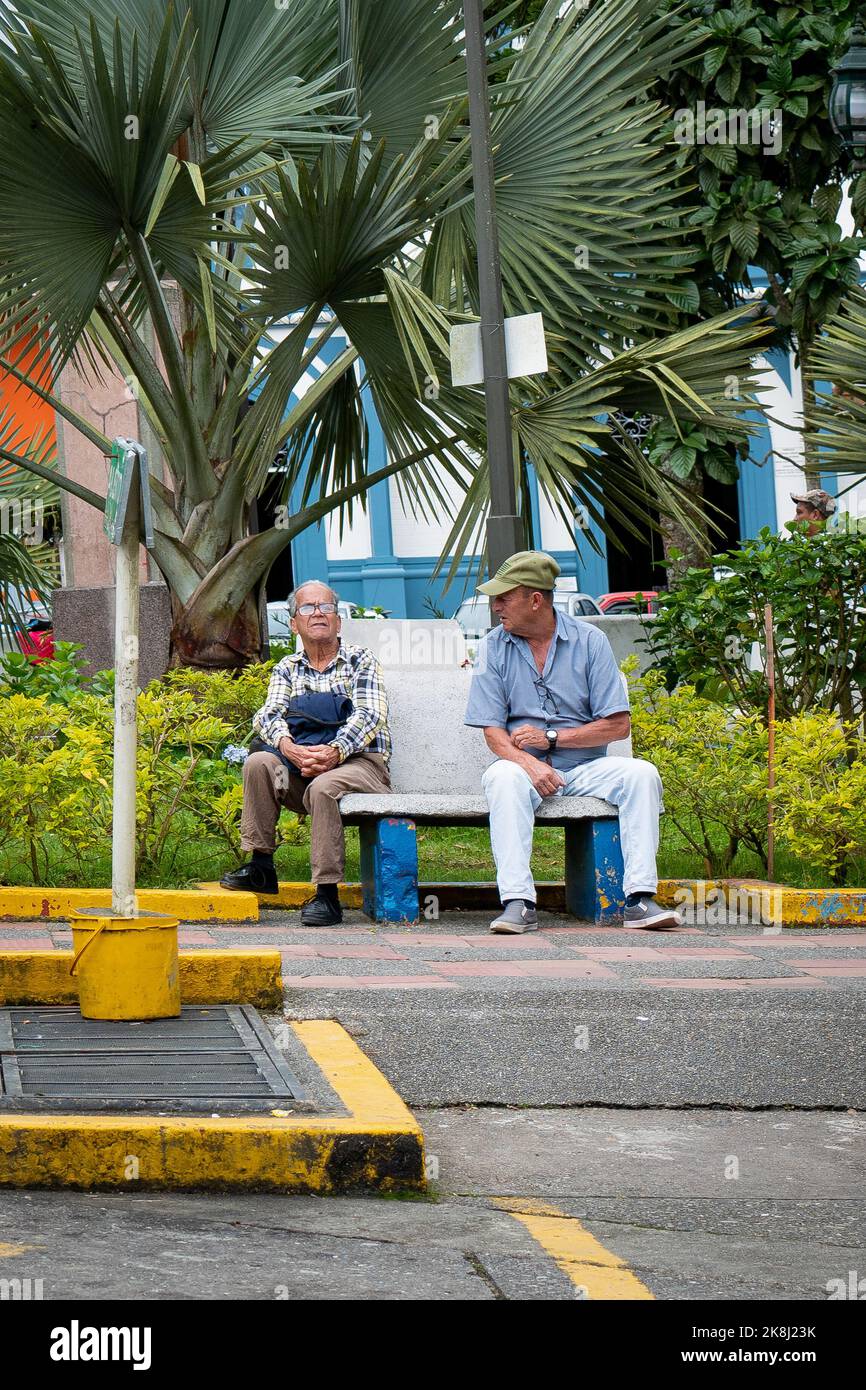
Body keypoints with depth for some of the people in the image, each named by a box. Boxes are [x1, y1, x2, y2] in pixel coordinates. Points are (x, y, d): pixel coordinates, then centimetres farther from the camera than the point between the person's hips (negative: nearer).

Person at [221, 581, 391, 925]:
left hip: (361, 762, -4)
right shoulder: (287, 669, 16)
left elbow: (370, 715, -9)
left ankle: (327, 894, -34)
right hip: (302, 767, 4)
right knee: (258, 764, -23)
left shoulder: (360, 660, 6)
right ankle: (260, 867, -18)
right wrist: (288, 746, -25)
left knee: (322, 786, -35)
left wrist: (334, 752, -27)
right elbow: (268, 715, -1)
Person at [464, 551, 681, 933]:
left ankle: (639, 898, -30)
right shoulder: (494, 647, 4)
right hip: (524, 763, -1)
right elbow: (493, 731, -3)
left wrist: (550, 737, -12)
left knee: (641, 773, -26)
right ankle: (518, 902, -42)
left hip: (584, 765, 1)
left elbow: (618, 725, -3)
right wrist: (529, 763, -24)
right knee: (503, 777, -34)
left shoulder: (589, 641, 1)